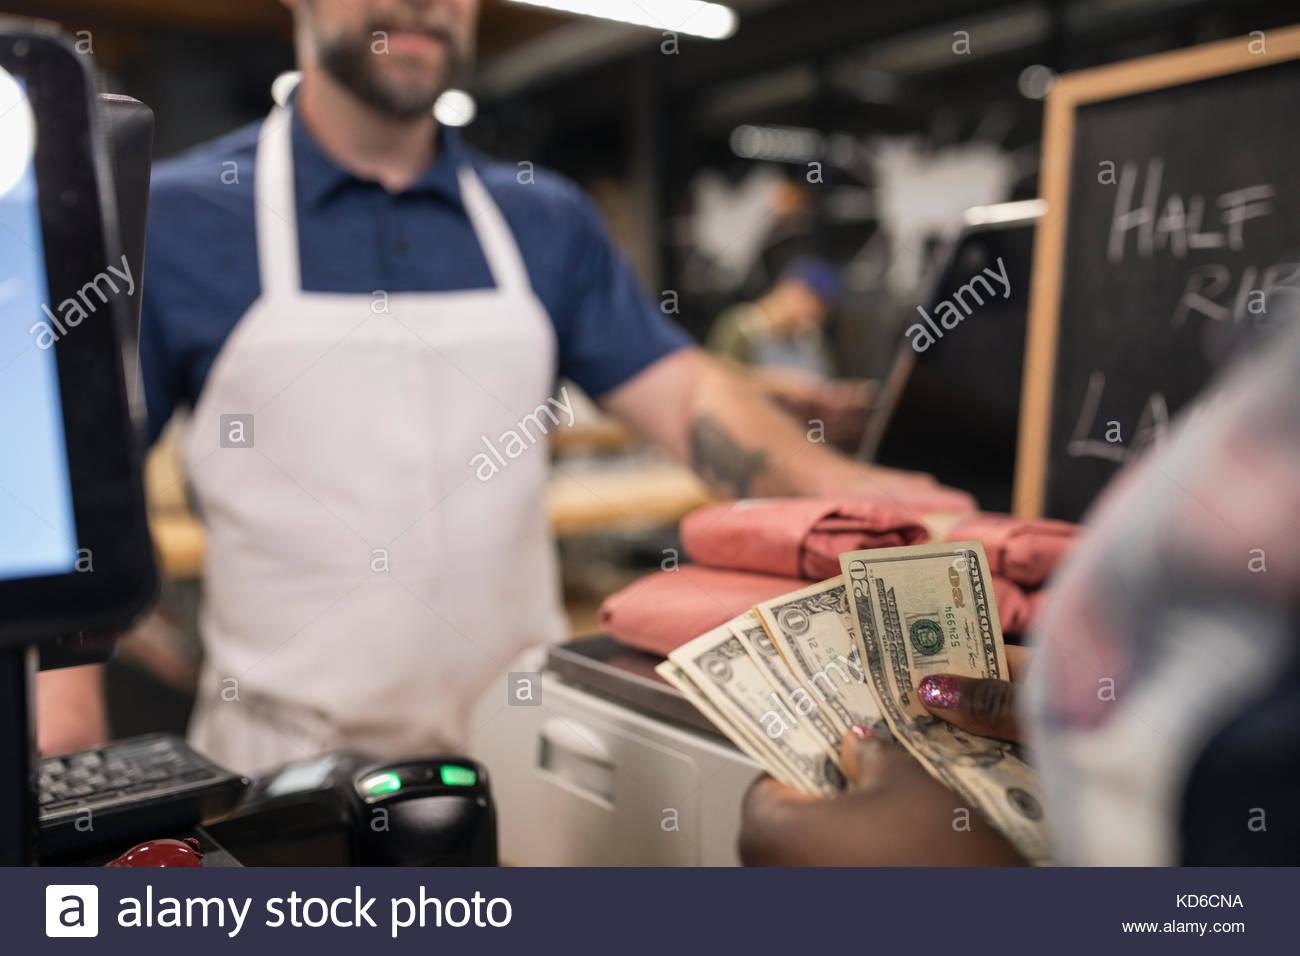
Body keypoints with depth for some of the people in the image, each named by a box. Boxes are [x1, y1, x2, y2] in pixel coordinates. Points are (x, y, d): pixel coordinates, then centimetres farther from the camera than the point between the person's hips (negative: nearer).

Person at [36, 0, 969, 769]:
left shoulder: (546, 220, 5)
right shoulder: (174, 215, -4)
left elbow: (683, 394, -2)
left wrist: (848, 488, -18)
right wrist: (69, 727, -10)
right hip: (291, 754, -2)